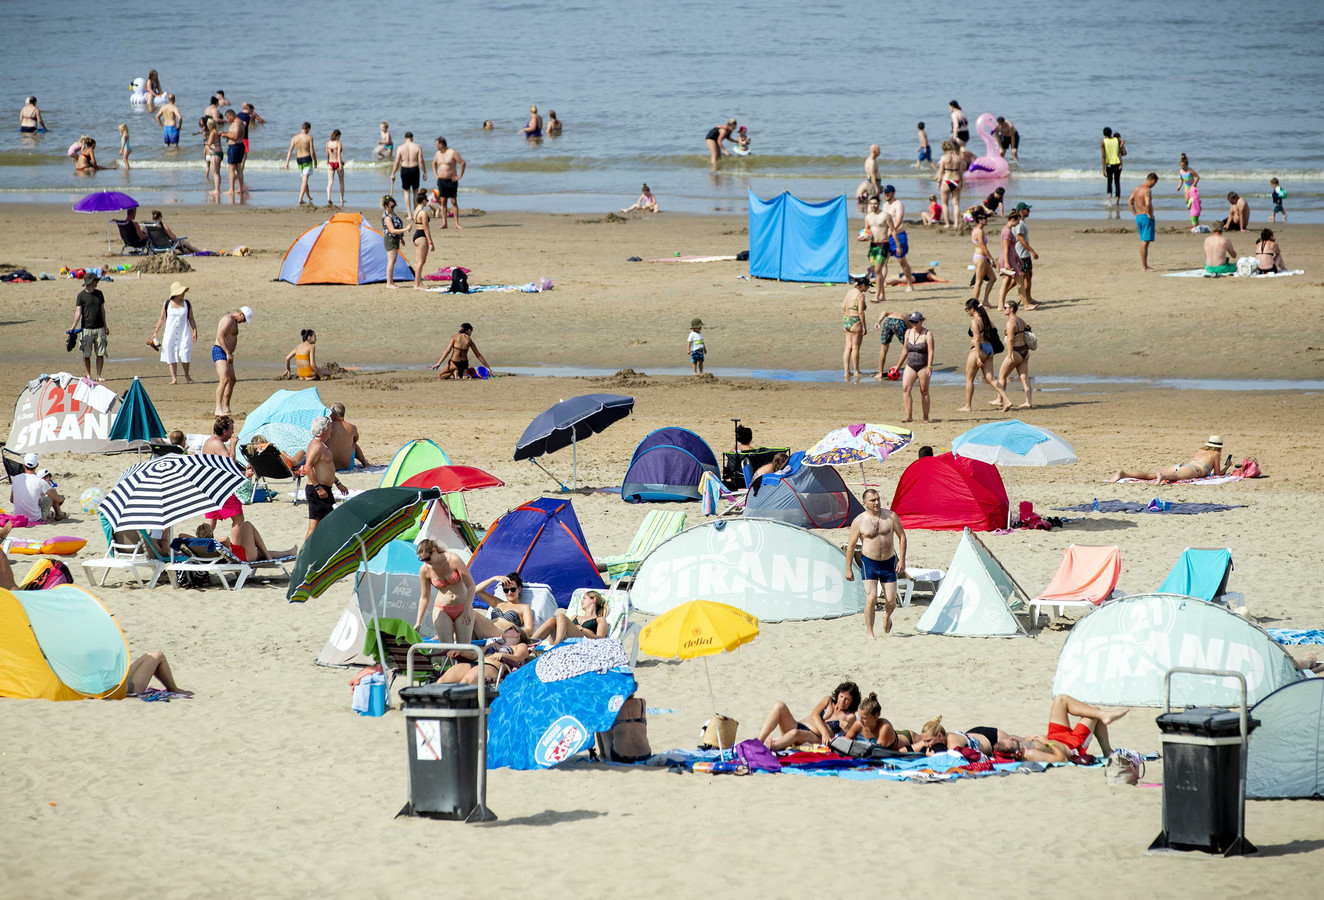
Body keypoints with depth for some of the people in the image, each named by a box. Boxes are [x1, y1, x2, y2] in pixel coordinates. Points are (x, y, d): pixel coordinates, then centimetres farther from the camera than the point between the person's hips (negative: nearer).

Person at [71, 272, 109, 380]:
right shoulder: (81, 295, -3)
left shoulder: (99, 294, 11)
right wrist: (74, 325, -21)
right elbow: (78, 312, -9)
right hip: (87, 329, -4)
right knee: (86, 355, -1)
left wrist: (105, 326, 20)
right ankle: (88, 375, 8)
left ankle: (99, 375, 6)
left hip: (99, 328, 4)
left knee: (100, 354, -1)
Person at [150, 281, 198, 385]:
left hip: (184, 333, 0)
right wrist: (156, 332, 6)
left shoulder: (187, 304, 4)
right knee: (171, 357, 1)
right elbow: (162, 319, 8)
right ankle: (174, 378, 7)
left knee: (185, 355, -8)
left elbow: (191, 318, 9)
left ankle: (187, 375, 14)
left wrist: (195, 331, -2)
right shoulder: (167, 304, 1)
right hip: (170, 333, 0)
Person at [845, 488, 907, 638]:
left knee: (891, 601, 4)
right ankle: (869, 633, -5)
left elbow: (902, 536, 5)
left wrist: (902, 560, -1)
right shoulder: (859, 521, -7)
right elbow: (851, 545, -1)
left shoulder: (891, 516, -3)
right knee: (871, 598, -15)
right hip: (869, 563, -2)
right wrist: (848, 569, -2)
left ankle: (886, 617, 39)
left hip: (889, 563, 2)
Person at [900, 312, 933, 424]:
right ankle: (909, 416, -13)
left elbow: (930, 352, -11)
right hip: (910, 366, 4)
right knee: (905, 388, -13)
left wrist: (929, 367, -20)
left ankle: (926, 417, 10)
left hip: (923, 367, -4)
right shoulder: (908, 332, 10)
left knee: (924, 391, 2)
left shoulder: (927, 334, -6)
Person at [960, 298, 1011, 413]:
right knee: (990, 379, 5)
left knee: (969, 379, 5)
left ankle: (967, 406, 11)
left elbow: (977, 339, -19)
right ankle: (1006, 401, -8)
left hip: (979, 350, -8)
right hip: (989, 349, 8)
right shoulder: (985, 319, 10)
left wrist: (978, 357, -21)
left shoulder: (975, 321, -14)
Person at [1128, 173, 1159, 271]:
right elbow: (1148, 204, -29)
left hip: (1138, 217, 9)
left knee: (1143, 241, 18)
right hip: (1147, 217, -9)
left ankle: (1143, 264, 24)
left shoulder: (1137, 188, 11)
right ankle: (1144, 267, -6)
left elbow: (1130, 202, 17)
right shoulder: (1147, 190, -16)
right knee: (1145, 242, -6)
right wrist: (1150, 215, -14)